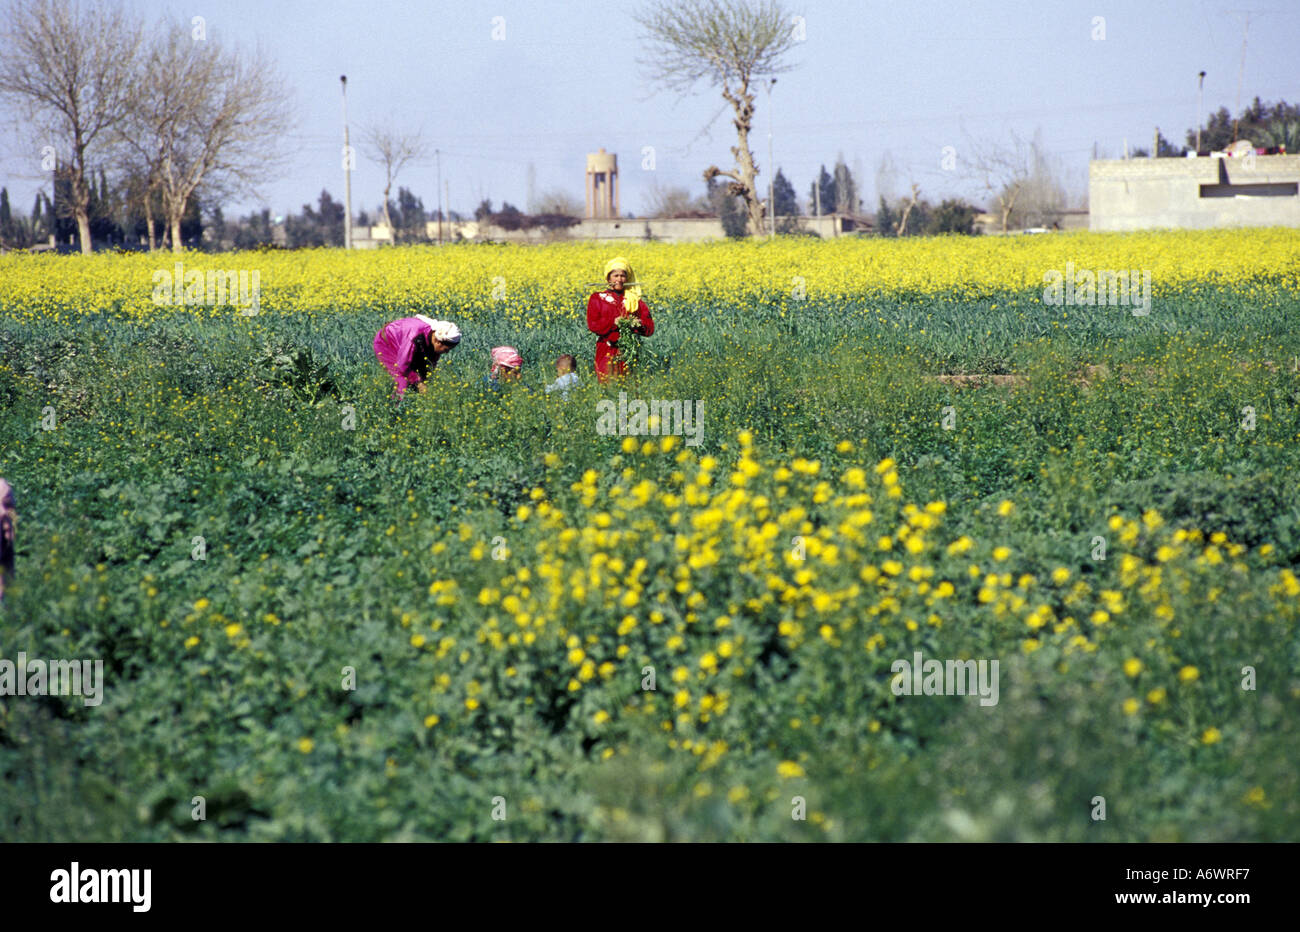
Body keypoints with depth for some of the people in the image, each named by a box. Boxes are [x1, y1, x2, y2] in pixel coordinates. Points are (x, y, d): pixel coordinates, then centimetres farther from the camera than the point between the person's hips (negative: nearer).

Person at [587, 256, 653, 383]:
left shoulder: (635, 300, 13)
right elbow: (592, 324, -4)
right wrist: (614, 323, -17)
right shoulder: (597, 298, 7)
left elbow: (649, 327, 7)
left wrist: (636, 324, -14)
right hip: (607, 352, -2)